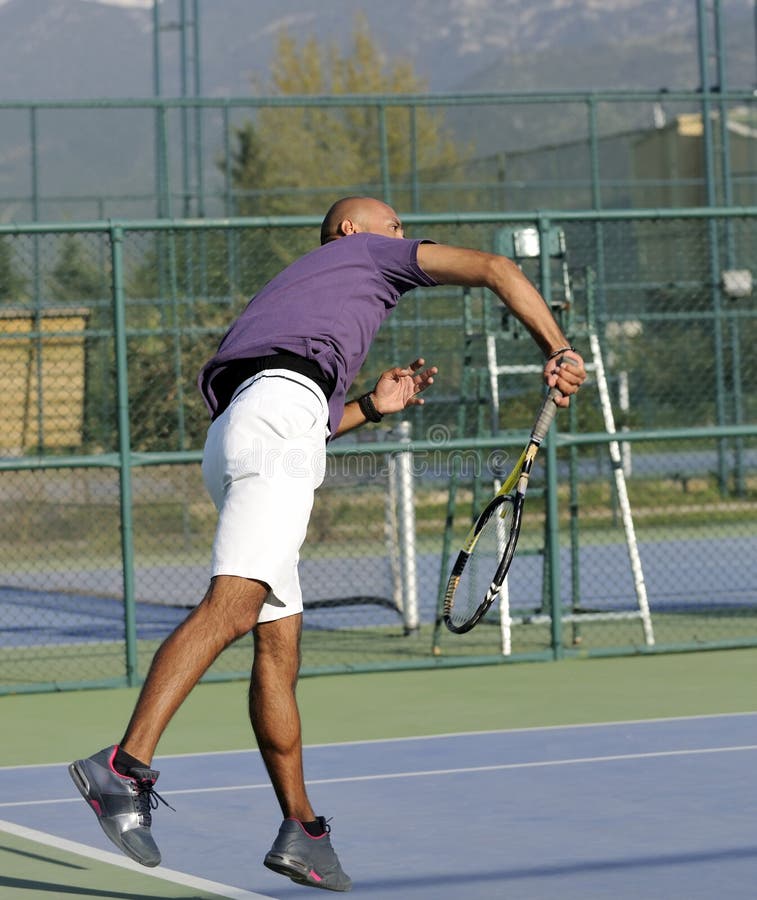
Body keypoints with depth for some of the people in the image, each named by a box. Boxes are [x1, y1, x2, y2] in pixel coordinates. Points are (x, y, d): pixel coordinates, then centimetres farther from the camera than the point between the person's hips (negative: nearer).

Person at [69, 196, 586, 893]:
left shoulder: (288, 288, 41)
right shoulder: (367, 254, 24)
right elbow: (495, 269, 13)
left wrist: (371, 407, 34)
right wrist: (558, 351, 13)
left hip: (229, 431, 9)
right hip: (283, 403, -8)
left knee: (279, 643, 7)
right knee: (233, 605, -24)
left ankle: (301, 830, 8)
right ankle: (127, 764, -39)